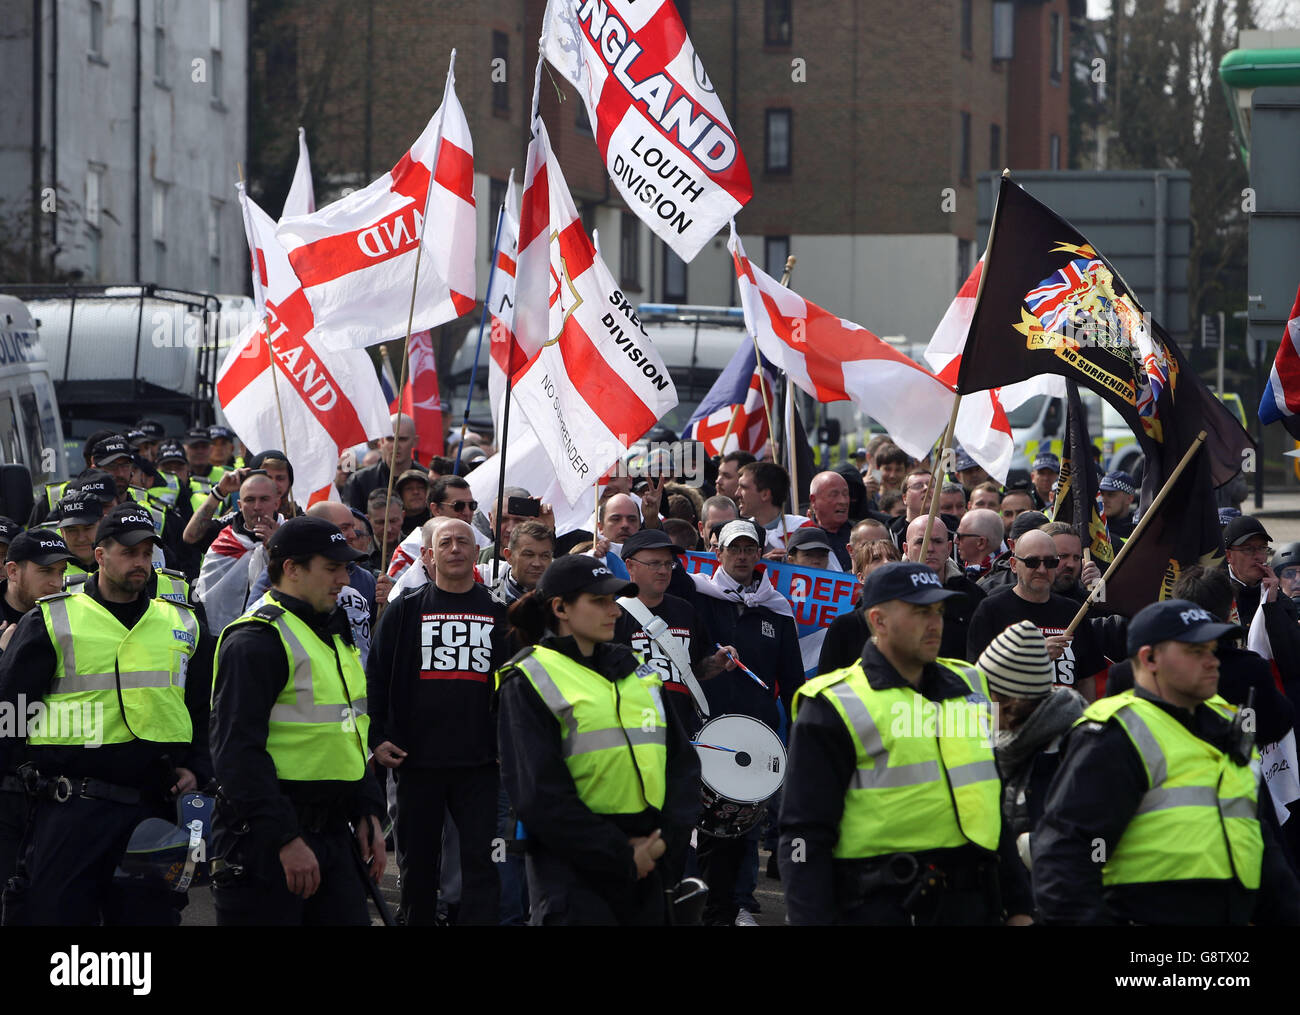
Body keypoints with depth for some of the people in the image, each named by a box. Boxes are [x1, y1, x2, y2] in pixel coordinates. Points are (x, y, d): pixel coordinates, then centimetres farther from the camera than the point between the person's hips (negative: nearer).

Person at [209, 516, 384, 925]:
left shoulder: (335, 636, 18)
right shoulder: (256, 640, -13)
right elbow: (237, 752, -20)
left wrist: (368, 813, 17)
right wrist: (285, 839, -23)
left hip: (332, 834, 9)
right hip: (264, 841, -9)